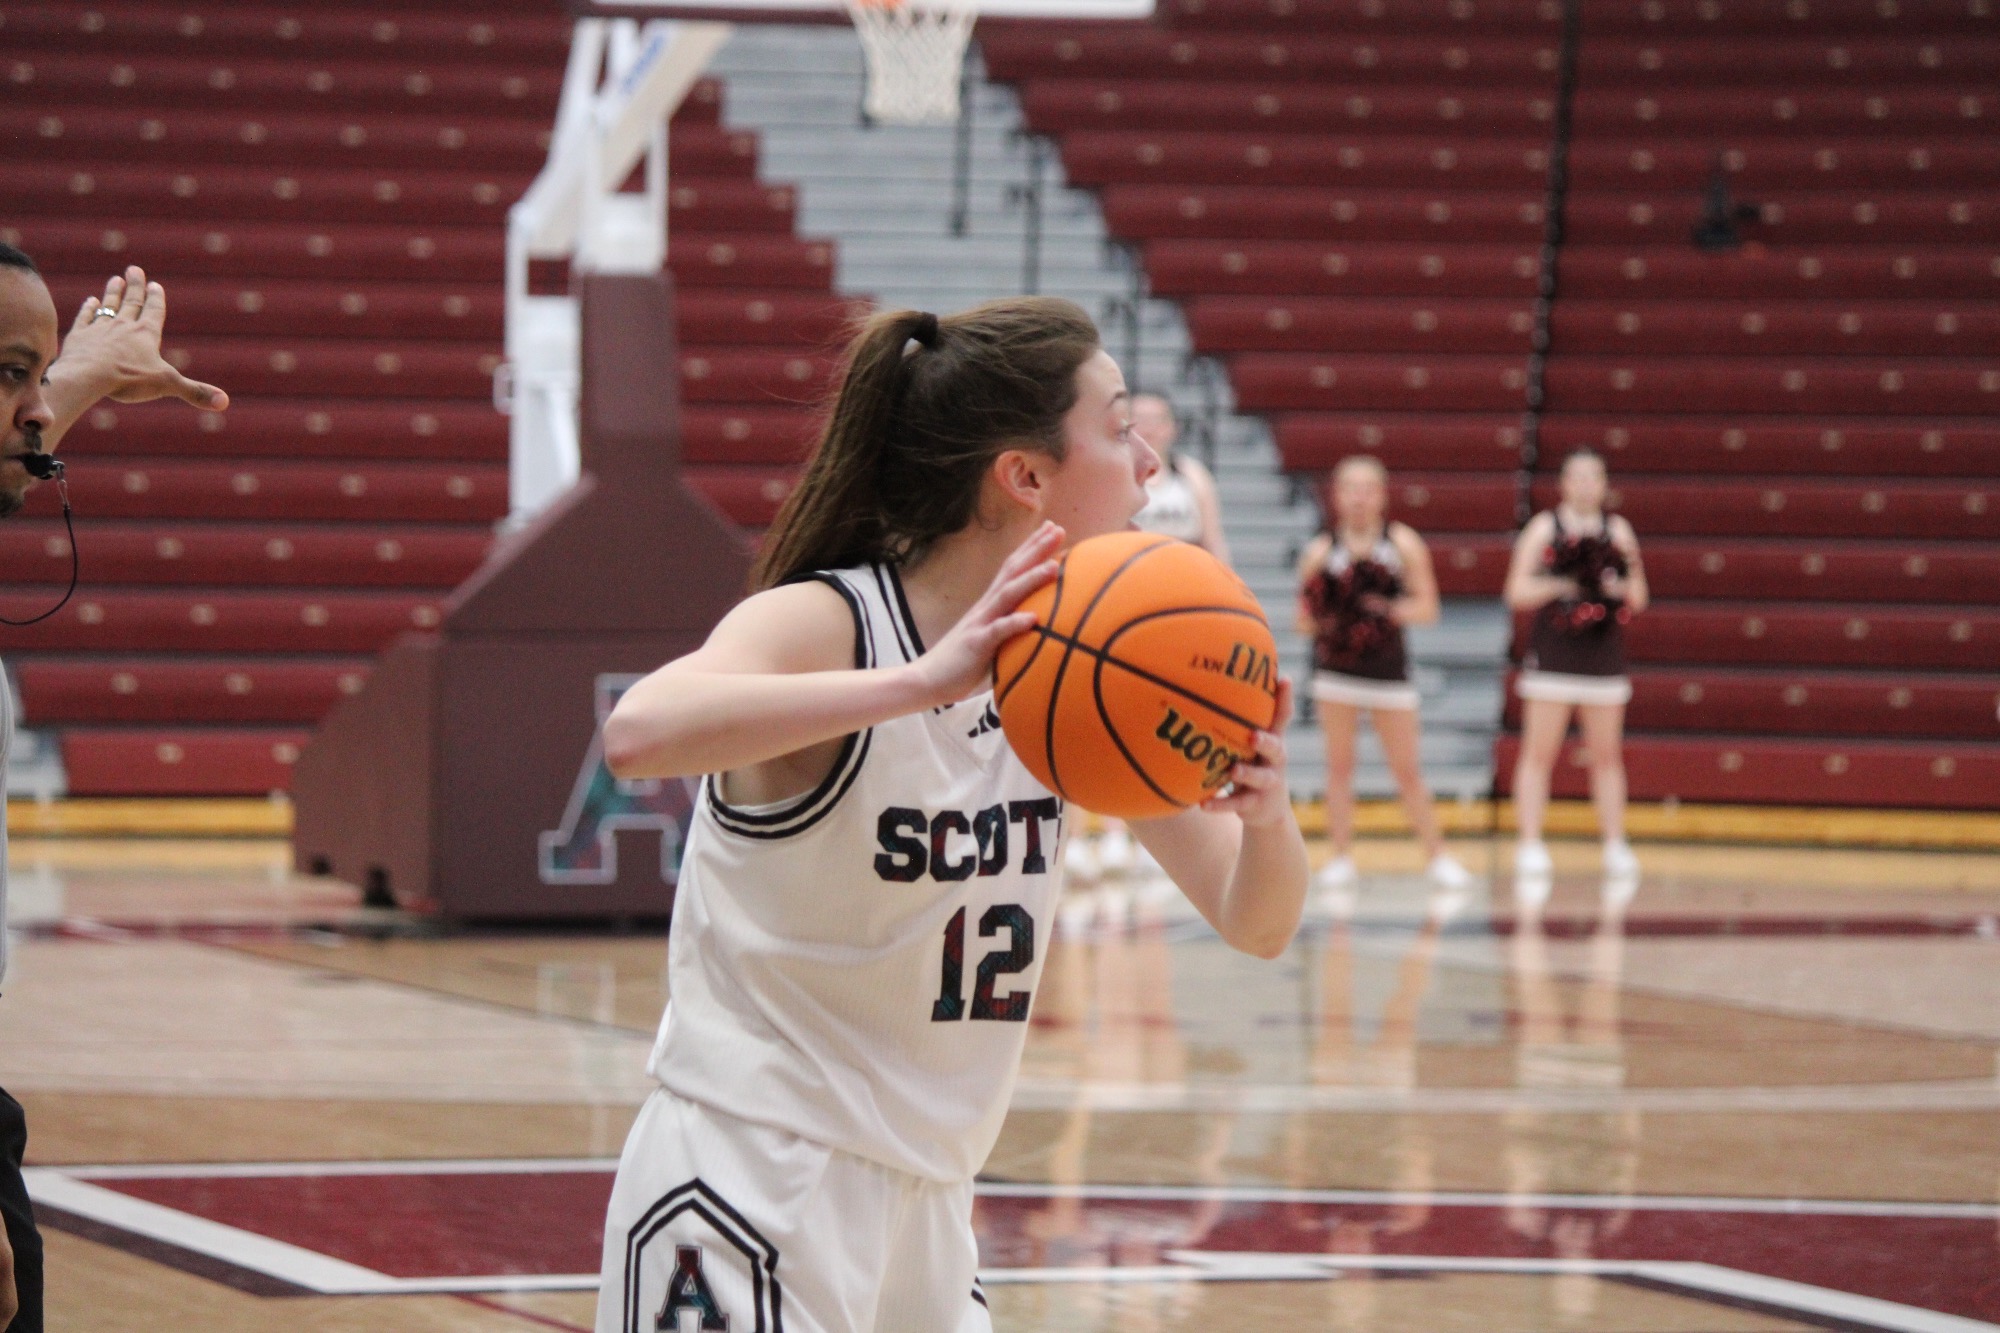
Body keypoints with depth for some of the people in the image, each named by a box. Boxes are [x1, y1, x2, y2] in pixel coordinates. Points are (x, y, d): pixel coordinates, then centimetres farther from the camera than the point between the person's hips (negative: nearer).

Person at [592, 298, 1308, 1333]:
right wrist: (922, 682, -43)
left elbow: (1255, 924, 6)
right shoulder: (826, 623, -14)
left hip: (922, 1211, 7)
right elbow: (638, 735, -36)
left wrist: (1265, 813, -18)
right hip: (748, 1195, -7)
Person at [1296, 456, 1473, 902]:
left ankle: (1437, 857, 13)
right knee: (1339, 766, 1)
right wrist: (1317, 617, -18)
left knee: (1407, 770, 3)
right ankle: (1341, 861, 7)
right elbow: (1304, 624, 4)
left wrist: (1392, 609, -20)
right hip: (1335, 668, 0)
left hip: (1389, 667, 0)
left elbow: (1427, 608, -3)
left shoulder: (1403, 544, -1)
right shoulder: (1320, 553, -1)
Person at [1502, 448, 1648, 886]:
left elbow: (1638, 599, 10)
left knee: (1606, 755, 7)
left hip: (1603, 655, 3)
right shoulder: (1544, 528, 0)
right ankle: (1530, 848, -2)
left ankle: (1615, 847, 13)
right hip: (1552, 655, -3)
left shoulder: (1617, 529, 8)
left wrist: (1615, 586, -11)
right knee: (1538, 755, -3)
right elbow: (1517, 593, -3)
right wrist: (1561, 584, -17)